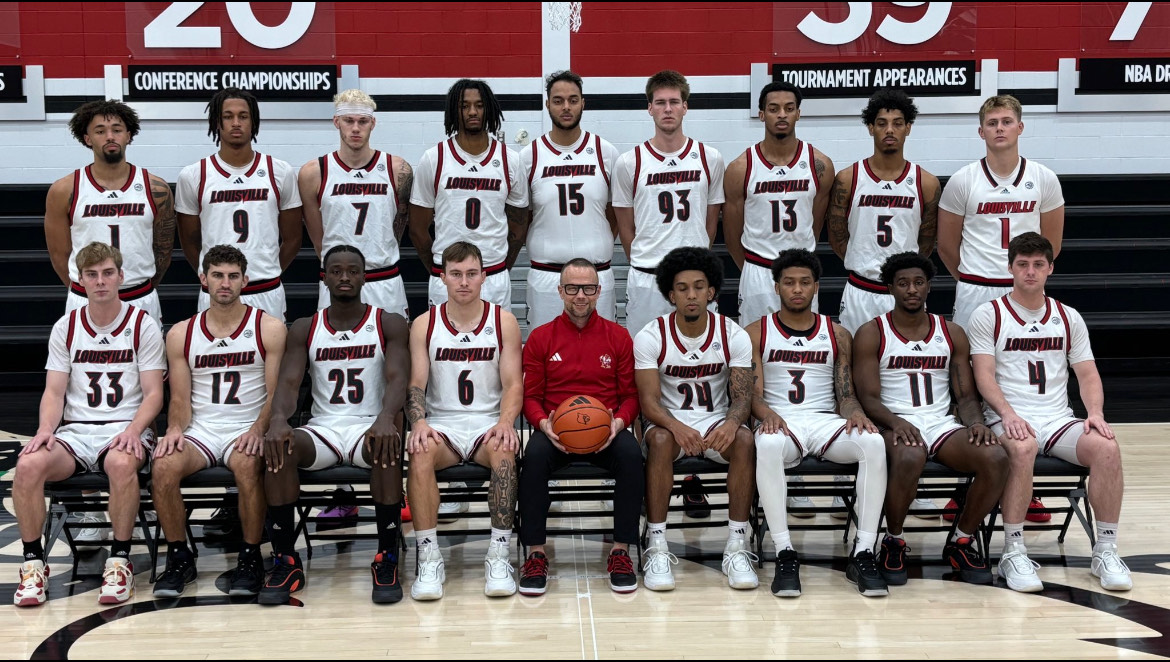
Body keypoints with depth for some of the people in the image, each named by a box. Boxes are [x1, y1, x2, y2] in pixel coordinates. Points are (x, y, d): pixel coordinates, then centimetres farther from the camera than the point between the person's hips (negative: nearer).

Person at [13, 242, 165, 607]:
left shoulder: (143, 326, 2)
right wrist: (45, 429, -14)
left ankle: (120, 560, -22)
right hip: (74, 430, 3)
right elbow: (54, 392, 7)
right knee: (28, 465, -29)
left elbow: (153, 394, -1)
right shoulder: (65, 328, 11)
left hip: (125, 429, -3)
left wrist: (133, 430, -20)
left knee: (121, 463, -39)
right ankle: (33, 562, -14)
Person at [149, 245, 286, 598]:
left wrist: (258, 429, -21)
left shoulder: (269, 328, 2)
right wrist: (175, 429, -13)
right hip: (200, 429, 3)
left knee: (247, 467, -36)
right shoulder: (181, 334, 9)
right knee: (163, 468, -28)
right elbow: (180, 397, 9)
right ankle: (179, 558, -9)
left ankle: (250, 558, -18)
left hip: (247, 429, -2)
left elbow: (276, 394, -3)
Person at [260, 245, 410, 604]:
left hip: (369, 426, -2)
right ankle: (286, 561, -22)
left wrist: (386, 417, -35)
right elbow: (288, 382, -3)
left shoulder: (389, 324, 3)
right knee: (280, 447, -31)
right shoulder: (304, 329, 10)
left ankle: (387, 559, -28)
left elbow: (397, 378, -12)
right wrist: (278, 418, -27)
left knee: (387, 446, -38)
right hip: (322, 428, 2)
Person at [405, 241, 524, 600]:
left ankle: (499, 556, -29)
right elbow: (415, 384, 0)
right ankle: (429, 558, -28)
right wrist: (419, 423, -20)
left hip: (489, 423, 0)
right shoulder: (424, 325, 6)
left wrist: (505, 422, -20)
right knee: (420, 453, -33)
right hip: (442, 422, 1)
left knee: (504, 450, -35)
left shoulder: (504, 322, 5)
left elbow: (513, 384, 0)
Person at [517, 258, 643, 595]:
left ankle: (621, 552, -21)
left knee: (631, 453, -32)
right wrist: (544, 424, -14)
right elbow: (531, 396, 7)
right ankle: (535, 554, -24)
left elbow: (631, 394, 8)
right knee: (534, 455, -34)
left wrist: (618, 423, -13)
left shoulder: (618, 336, 7)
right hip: (556, 432, 0)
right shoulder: (540, 338, 7)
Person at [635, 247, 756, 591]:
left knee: (745, 440, -31)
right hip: (668, 421, -1)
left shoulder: (733, 335, -3)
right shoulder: (651, 337, -8)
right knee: (661, 440, -36)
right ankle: (656, 548, -32)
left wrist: (731, 423, -33)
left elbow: (742, 396, -8)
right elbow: (649, 401, -14)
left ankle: (737, 547, -26)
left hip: (717, 420, 2)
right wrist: (676, 426, -37)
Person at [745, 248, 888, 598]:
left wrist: (855, 411, -13)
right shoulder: (756, 333, 11)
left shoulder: (837, 335, 17)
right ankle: (785, 554, -34)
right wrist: (766, 413, -22)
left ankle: (863, 552, -26)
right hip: (779, 421, -2)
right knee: (768, 446, -41)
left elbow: (846, 394, 12)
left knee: (873, 442, -31)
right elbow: (752, 393, 2)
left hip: (826, 420, 3)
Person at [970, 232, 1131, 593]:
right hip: (1009, 421, -4)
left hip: (1059, 421, 4)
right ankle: (1013, 553, -30)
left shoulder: (1069, 318, 16)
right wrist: (1008, 414, -22)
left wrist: (1095, 413, -7)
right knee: (1022, 447, -39)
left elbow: (1088, 374, 13)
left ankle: (1106, 551, -15)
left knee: (1106, 447, -27)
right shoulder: (988, 316, 4)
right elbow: (984, 375, -5)